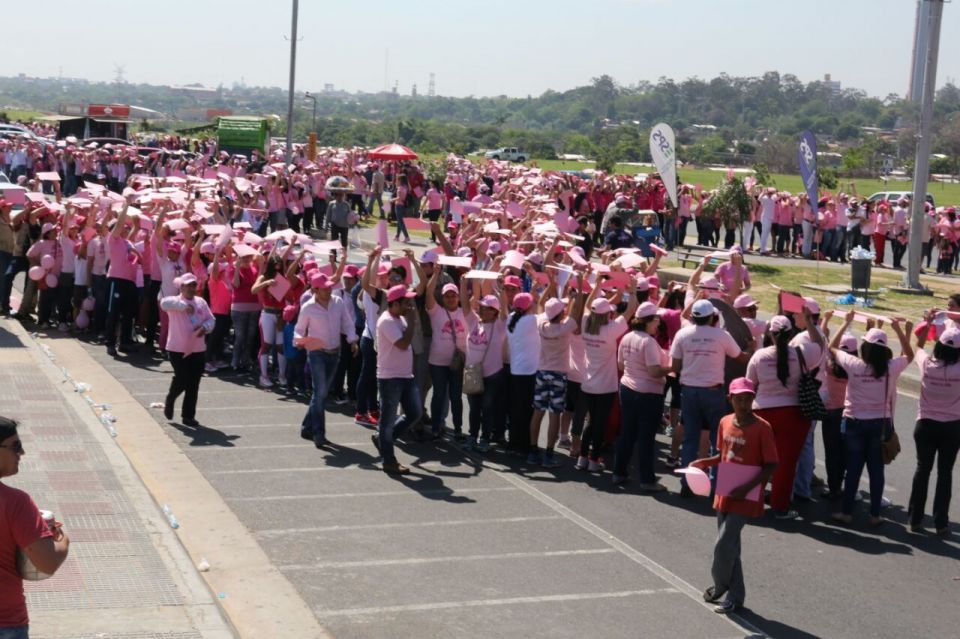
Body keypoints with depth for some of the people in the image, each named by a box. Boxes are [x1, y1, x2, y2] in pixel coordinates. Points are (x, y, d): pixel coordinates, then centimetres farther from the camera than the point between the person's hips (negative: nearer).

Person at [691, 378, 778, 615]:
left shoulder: (762, 428, -15)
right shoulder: (725, 422, 3)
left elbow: (771, 465, -13)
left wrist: (747, 488, -21)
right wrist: (705, 462, -3)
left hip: (745, 498, -6)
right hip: (724, 494, 6)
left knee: (723, 545, -7)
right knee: (730, 545, 13)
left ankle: (720, 587, 19)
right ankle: (735, 596, 25)